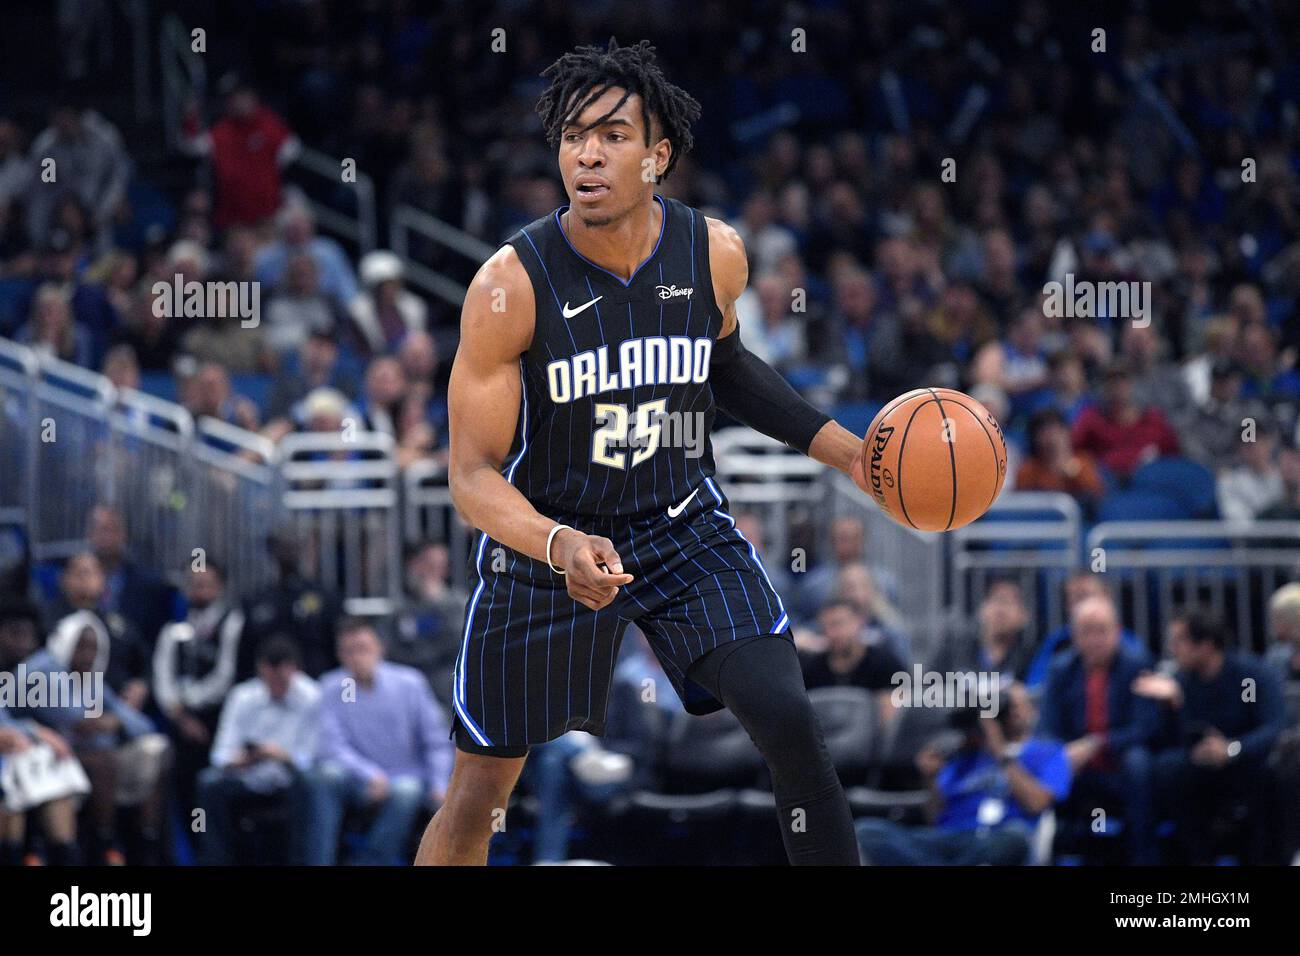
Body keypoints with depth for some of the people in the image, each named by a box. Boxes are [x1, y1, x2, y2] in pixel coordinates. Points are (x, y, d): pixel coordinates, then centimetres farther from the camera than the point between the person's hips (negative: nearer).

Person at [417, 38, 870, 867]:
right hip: (544, 538, -2)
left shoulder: (715, 254, -11)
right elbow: (474, 477, -20)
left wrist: (843, 448, 5)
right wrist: (559, 546, -39)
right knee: (478, 796, 5)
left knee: (789, 722, -16)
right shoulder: (511, 285, -23)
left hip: (684, 525, 2)